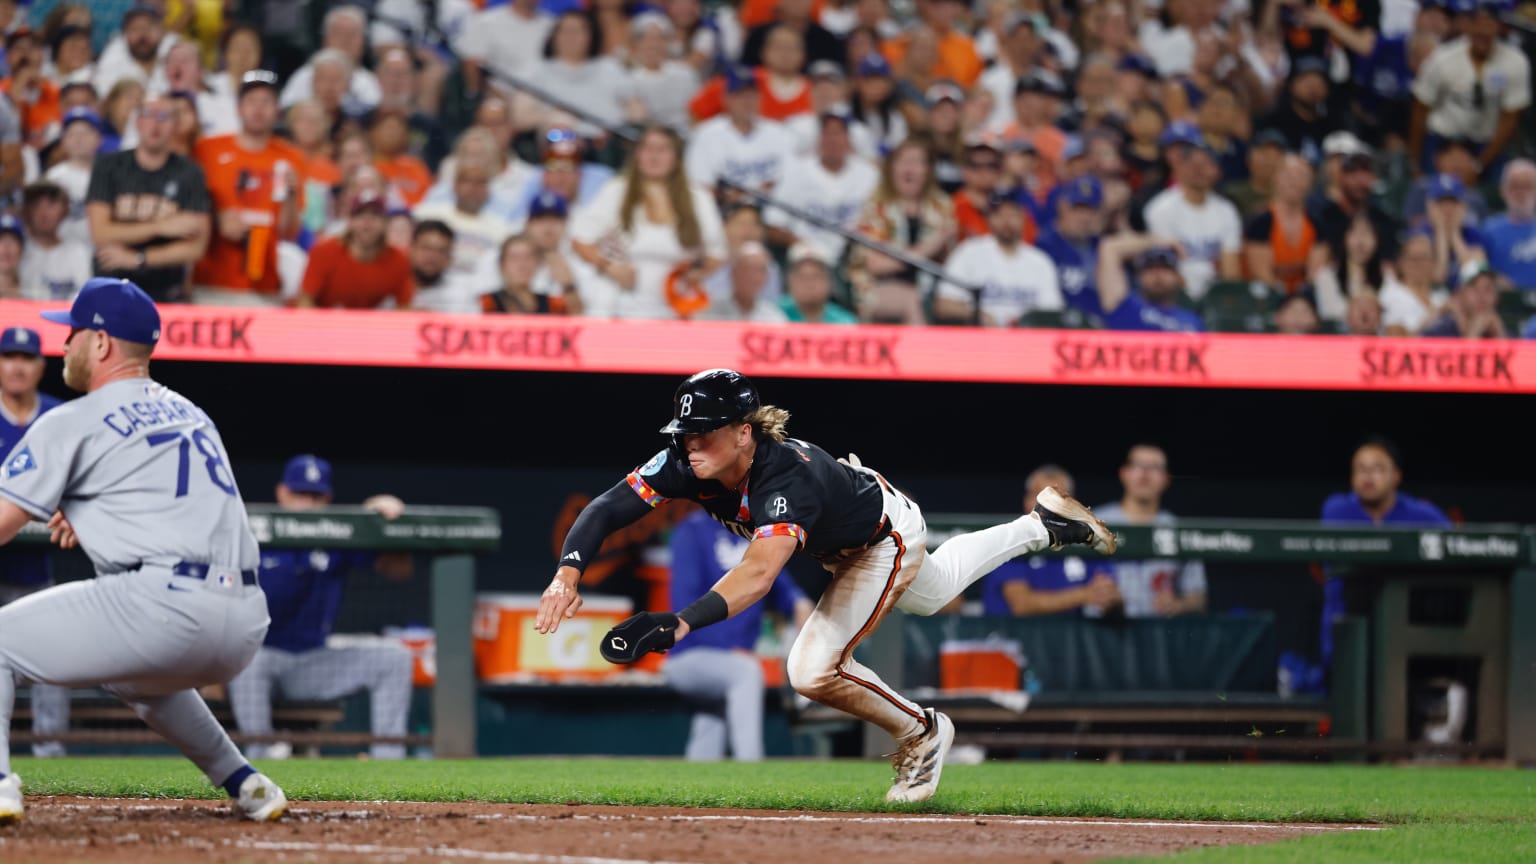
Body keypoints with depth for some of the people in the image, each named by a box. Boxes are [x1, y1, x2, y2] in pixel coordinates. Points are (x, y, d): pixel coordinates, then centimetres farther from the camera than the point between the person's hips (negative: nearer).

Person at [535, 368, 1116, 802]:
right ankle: (1041, 525, 56)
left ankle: (921, 732, 5)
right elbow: (606, 509, -33)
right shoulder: (687, 464, -29)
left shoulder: (789, 479, -47)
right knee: (931, 592, 35)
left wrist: (681, 624, -78)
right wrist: (568, 573, -53)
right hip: (838, 547, 8)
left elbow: (759, 572, -63)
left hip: (887, 538, -8)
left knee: (814, 670, -22)